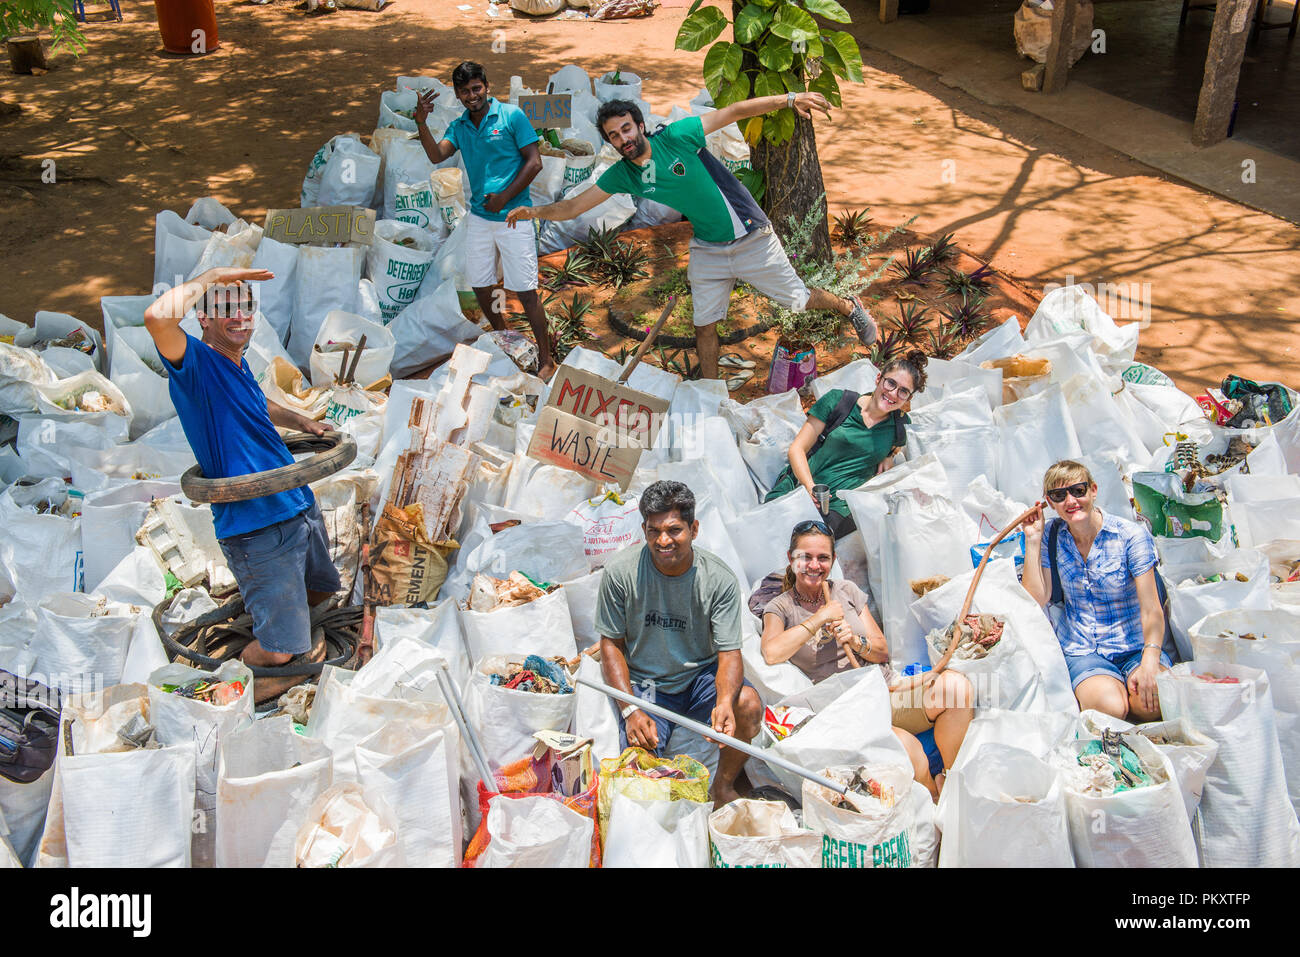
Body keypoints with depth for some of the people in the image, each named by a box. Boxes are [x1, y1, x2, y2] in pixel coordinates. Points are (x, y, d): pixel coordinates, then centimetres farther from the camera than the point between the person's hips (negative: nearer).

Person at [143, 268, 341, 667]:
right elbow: (157, 317, -38)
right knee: (277, 651, -5)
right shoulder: (195, 363, -15)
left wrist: (303, 422, 25)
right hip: (257, 526, -9)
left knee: (320, 589, 29)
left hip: (301, 506, 9)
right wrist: (213, 275, -26)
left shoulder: (237, 364, 11)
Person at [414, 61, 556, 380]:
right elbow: (437, 155, -6)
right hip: (478, 217, 6)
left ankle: (546, 359, 1)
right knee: (481, 287, 11)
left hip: (513, 217, -6)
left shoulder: (512, 116, -5)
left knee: (525, 292, -7)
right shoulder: (459, 126, 10)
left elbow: (534, 162, -8)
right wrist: (421, 123, -21)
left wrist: (505, 197, -13)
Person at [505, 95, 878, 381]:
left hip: (751, 238, -4)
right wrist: (535, 211, -19)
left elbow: (735, 111, -18)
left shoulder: (676, 137, -19)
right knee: (704, 326, 6)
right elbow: (573, 206, -3)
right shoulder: (621, 175, -7)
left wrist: (789, 99, -24)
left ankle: (850, 308, 37)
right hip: (707, 250, 4)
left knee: (800, 300, 6)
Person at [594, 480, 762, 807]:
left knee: (748, 704, -29)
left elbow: (729, 653, -14)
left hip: (701, 674, 1)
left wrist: (724, 702, -37)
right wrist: (631, 711, -16)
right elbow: (611, 644, -4)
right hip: (645, 682, -1)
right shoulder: (620, 571, -14)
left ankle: (723, 787, -2)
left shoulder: (719, 579, -14)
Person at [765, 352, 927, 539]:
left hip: (840, 505, 0)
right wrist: (810, 487, -17)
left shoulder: (901, 424, 11)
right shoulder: (838, 400, 4)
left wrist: (889, 456, 12)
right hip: (799, 485, 0)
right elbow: (797, 448, 1)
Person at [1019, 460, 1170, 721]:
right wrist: (1033, 541, -9)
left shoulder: (1131, 535, -7)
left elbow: (1151, 609, -12)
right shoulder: (1052, 536, 1)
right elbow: (1036, 600, -5)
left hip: (1135, 646, 0)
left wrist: (1150, 662, -26)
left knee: (1153, 704, -30)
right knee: (1109, 706, -30)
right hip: (1081, 649, 0)